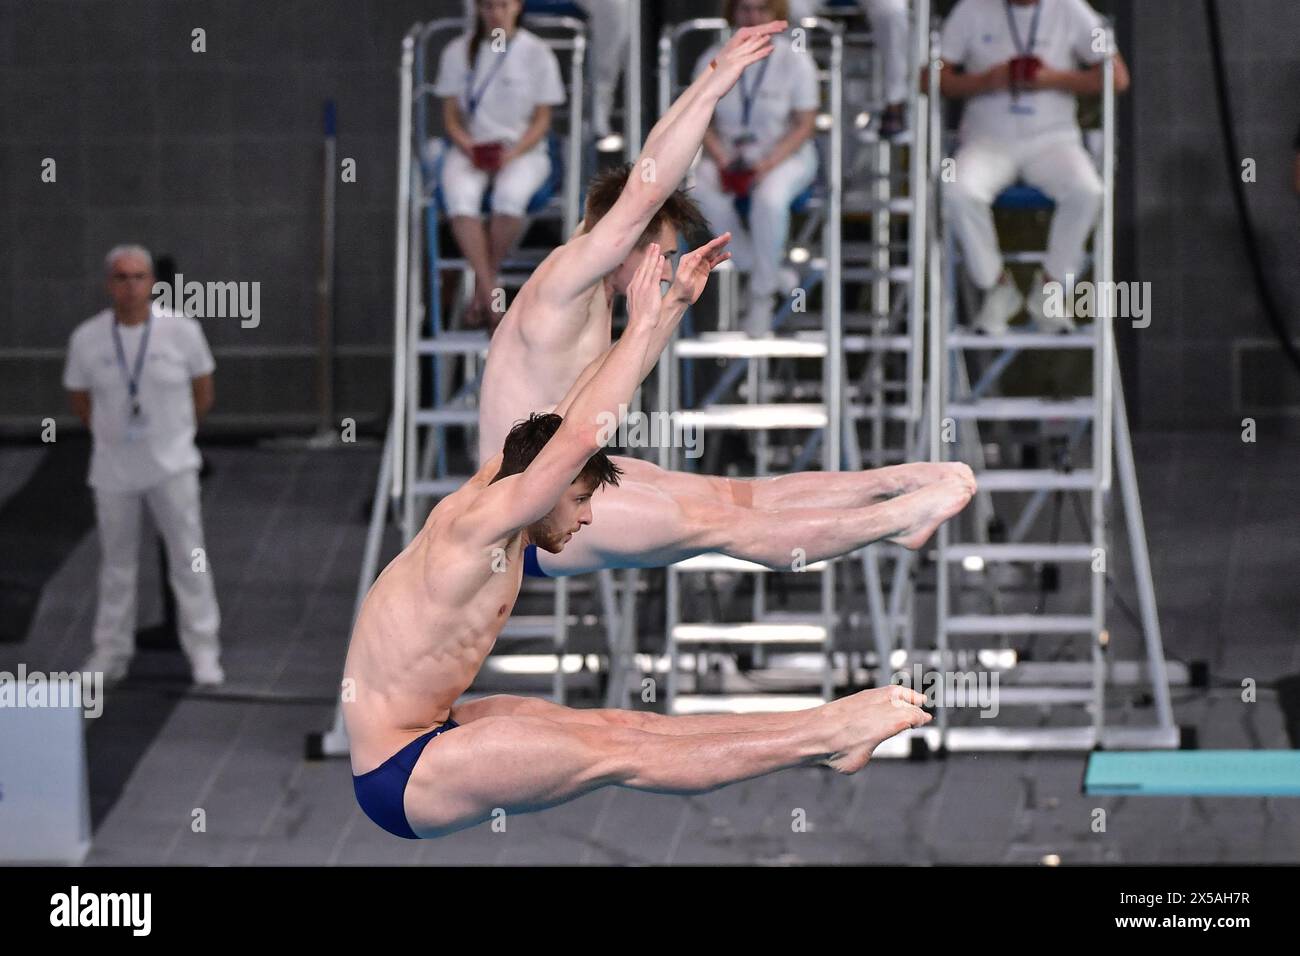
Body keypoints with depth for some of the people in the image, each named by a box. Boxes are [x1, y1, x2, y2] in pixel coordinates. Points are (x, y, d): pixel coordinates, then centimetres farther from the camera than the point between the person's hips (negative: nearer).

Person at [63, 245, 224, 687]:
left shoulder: (182, 331, -8)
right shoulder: (87, 339, -6)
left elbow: (202, 393, 6)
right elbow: (79, 399, 10)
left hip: (172, 466, -1)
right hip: (114, 468, 1)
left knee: (188, 558, -3)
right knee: (117, 564, 9)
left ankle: (203, 653, 4)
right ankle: (111, 654, 20)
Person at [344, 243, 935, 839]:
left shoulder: (488, 492, 4)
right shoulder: (475, 527, -22)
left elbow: (579, 413, 8)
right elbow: (579, 437, -34)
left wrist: (673, 305, 6)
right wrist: (641, 326, -29)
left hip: (432, 732, 10)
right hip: (401, 780, -10)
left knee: (620, 725, 2)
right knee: (619, 757, -13)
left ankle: (823, 728, -1)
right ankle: (827, 740, -15)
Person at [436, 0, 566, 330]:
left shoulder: (536, 53, 2)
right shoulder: (457, 52, 7)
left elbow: (541, 121, 2)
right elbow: (451, 117, 8)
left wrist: (512, 153, -15)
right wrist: (471, 149, -11)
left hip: (522, 151, -1)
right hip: (470, 149, 1)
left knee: (510, 195, -36)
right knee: (459, 195, -34)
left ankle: (481, 287, -20)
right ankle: (490, 294, -35)